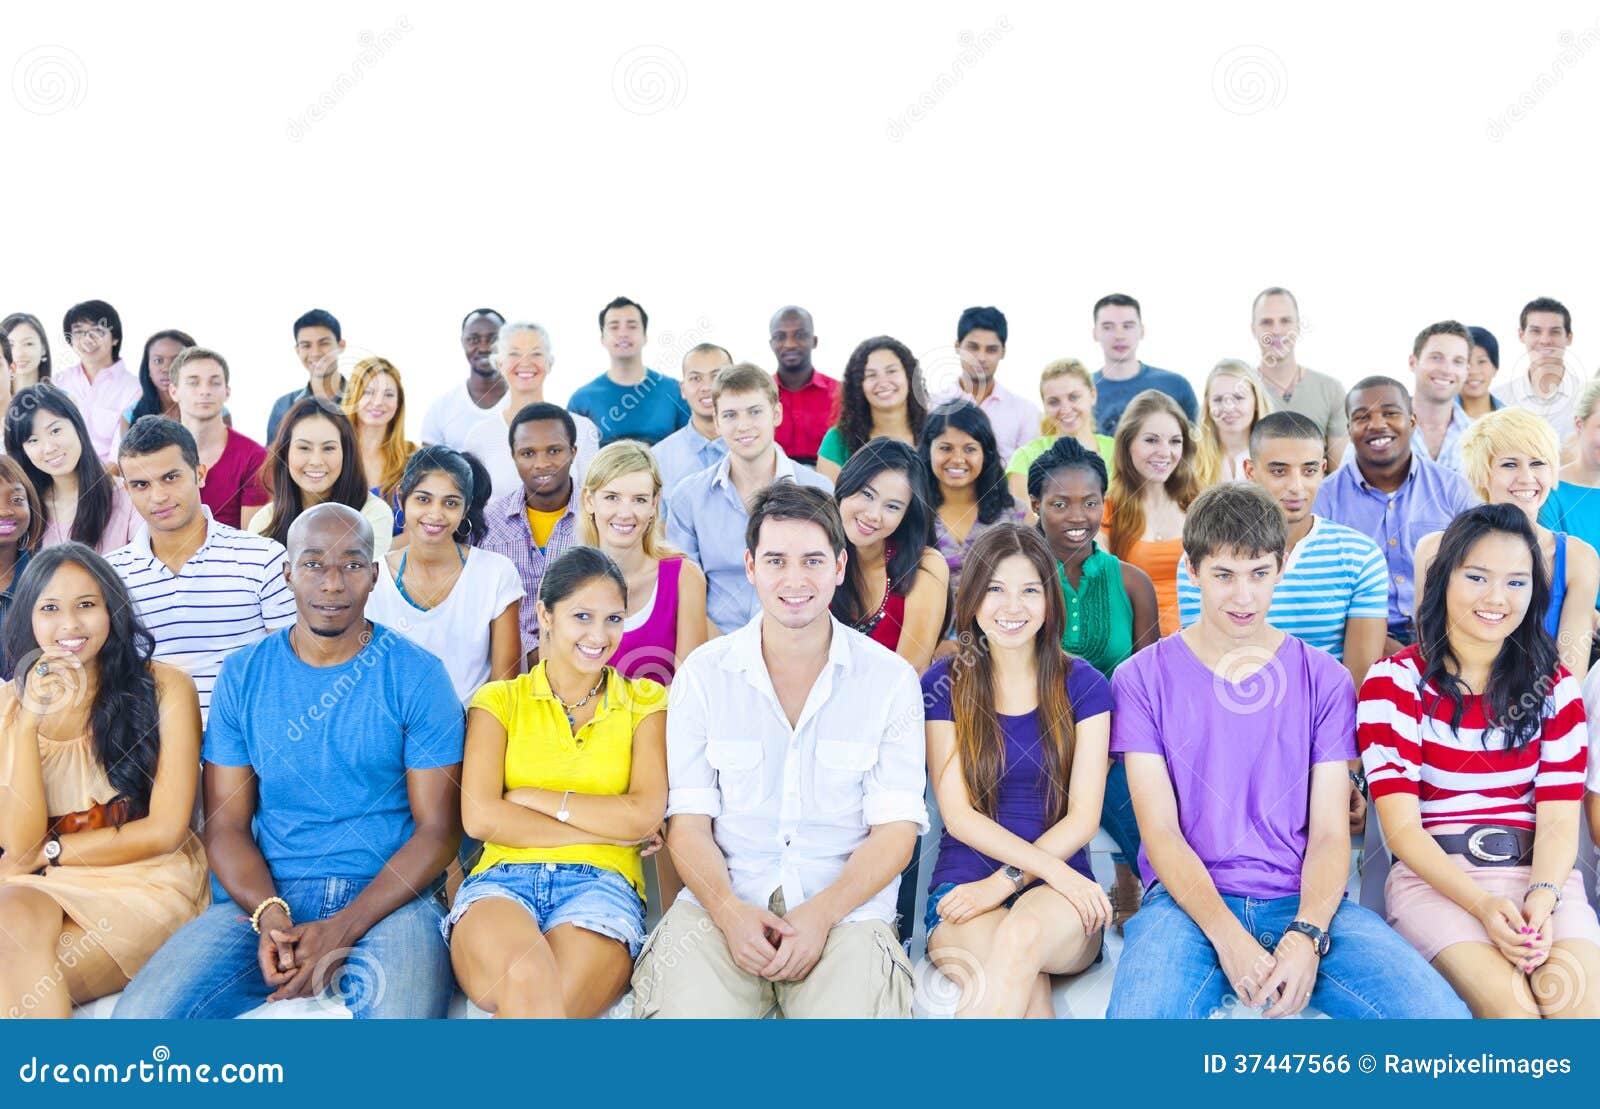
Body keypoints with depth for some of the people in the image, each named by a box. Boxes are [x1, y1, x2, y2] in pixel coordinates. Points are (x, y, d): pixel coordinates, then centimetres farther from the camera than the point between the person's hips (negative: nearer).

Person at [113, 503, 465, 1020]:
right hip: (266, 895, 4)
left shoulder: (417, 675, 1)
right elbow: (226, 826, 8)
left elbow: (438, 828, -2)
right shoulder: (243, 675, 10)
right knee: (138, 1015, -20)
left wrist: (341, 929, -15)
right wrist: (270, 916, -13)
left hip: (388, 896, -3)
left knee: (398, 1018, -35)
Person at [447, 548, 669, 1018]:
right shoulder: (500, 700, 16)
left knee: (527, 1003, -36)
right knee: (527, 978, -38)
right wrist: (608, 828, -2)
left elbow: (644, 816, 0)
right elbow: (479, 817, 0)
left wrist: (532, 797, 2)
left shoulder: (644, 701, 16)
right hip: (502, 880, 0)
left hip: (600, 886, 0)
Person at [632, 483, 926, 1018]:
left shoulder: (891, 679, 3)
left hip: (845, 910, 0)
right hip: (722, 904, 1)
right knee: (684, 1007, -28)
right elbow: (688, 819, 4)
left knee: (853, 1006, -30)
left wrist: (819, 915, -14)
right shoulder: (703, 673, 6)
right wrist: (730, 911, -14)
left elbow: (896, 827, 1)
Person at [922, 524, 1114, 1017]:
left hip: (1058, 895, 1)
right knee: (1030, 996, -35)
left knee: (1023, 931, -37)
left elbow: (1083, 818, 1)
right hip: (963, 887, 0)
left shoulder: (1083, 685, 8)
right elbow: (957, 815, -1)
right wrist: (1053, 869, -14)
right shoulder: (944, 684, 6)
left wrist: (1005, 881, -14)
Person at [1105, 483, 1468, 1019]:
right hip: (1188, 901, -3)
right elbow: (1160, 831, -2)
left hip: (1305, 901, 3)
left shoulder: (1324, 680, 11)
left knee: (1440, 1013, -22)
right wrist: (1227, 935, -17)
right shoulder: (1143, 678, 5)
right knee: (1138, 1017, -35)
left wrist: (1307, 934, -15)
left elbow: (1330, 832, 4)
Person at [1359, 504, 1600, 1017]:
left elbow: (1558, 820, 4)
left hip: (1541, 876, 3)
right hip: (1433, 878, -2)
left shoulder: (1555, 687, 12)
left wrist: (1542, 898, -17)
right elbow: (1402, 826, -5)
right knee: (1511, 1004, -29)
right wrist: (1482, 905, -19)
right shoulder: (1395, 681, 1)